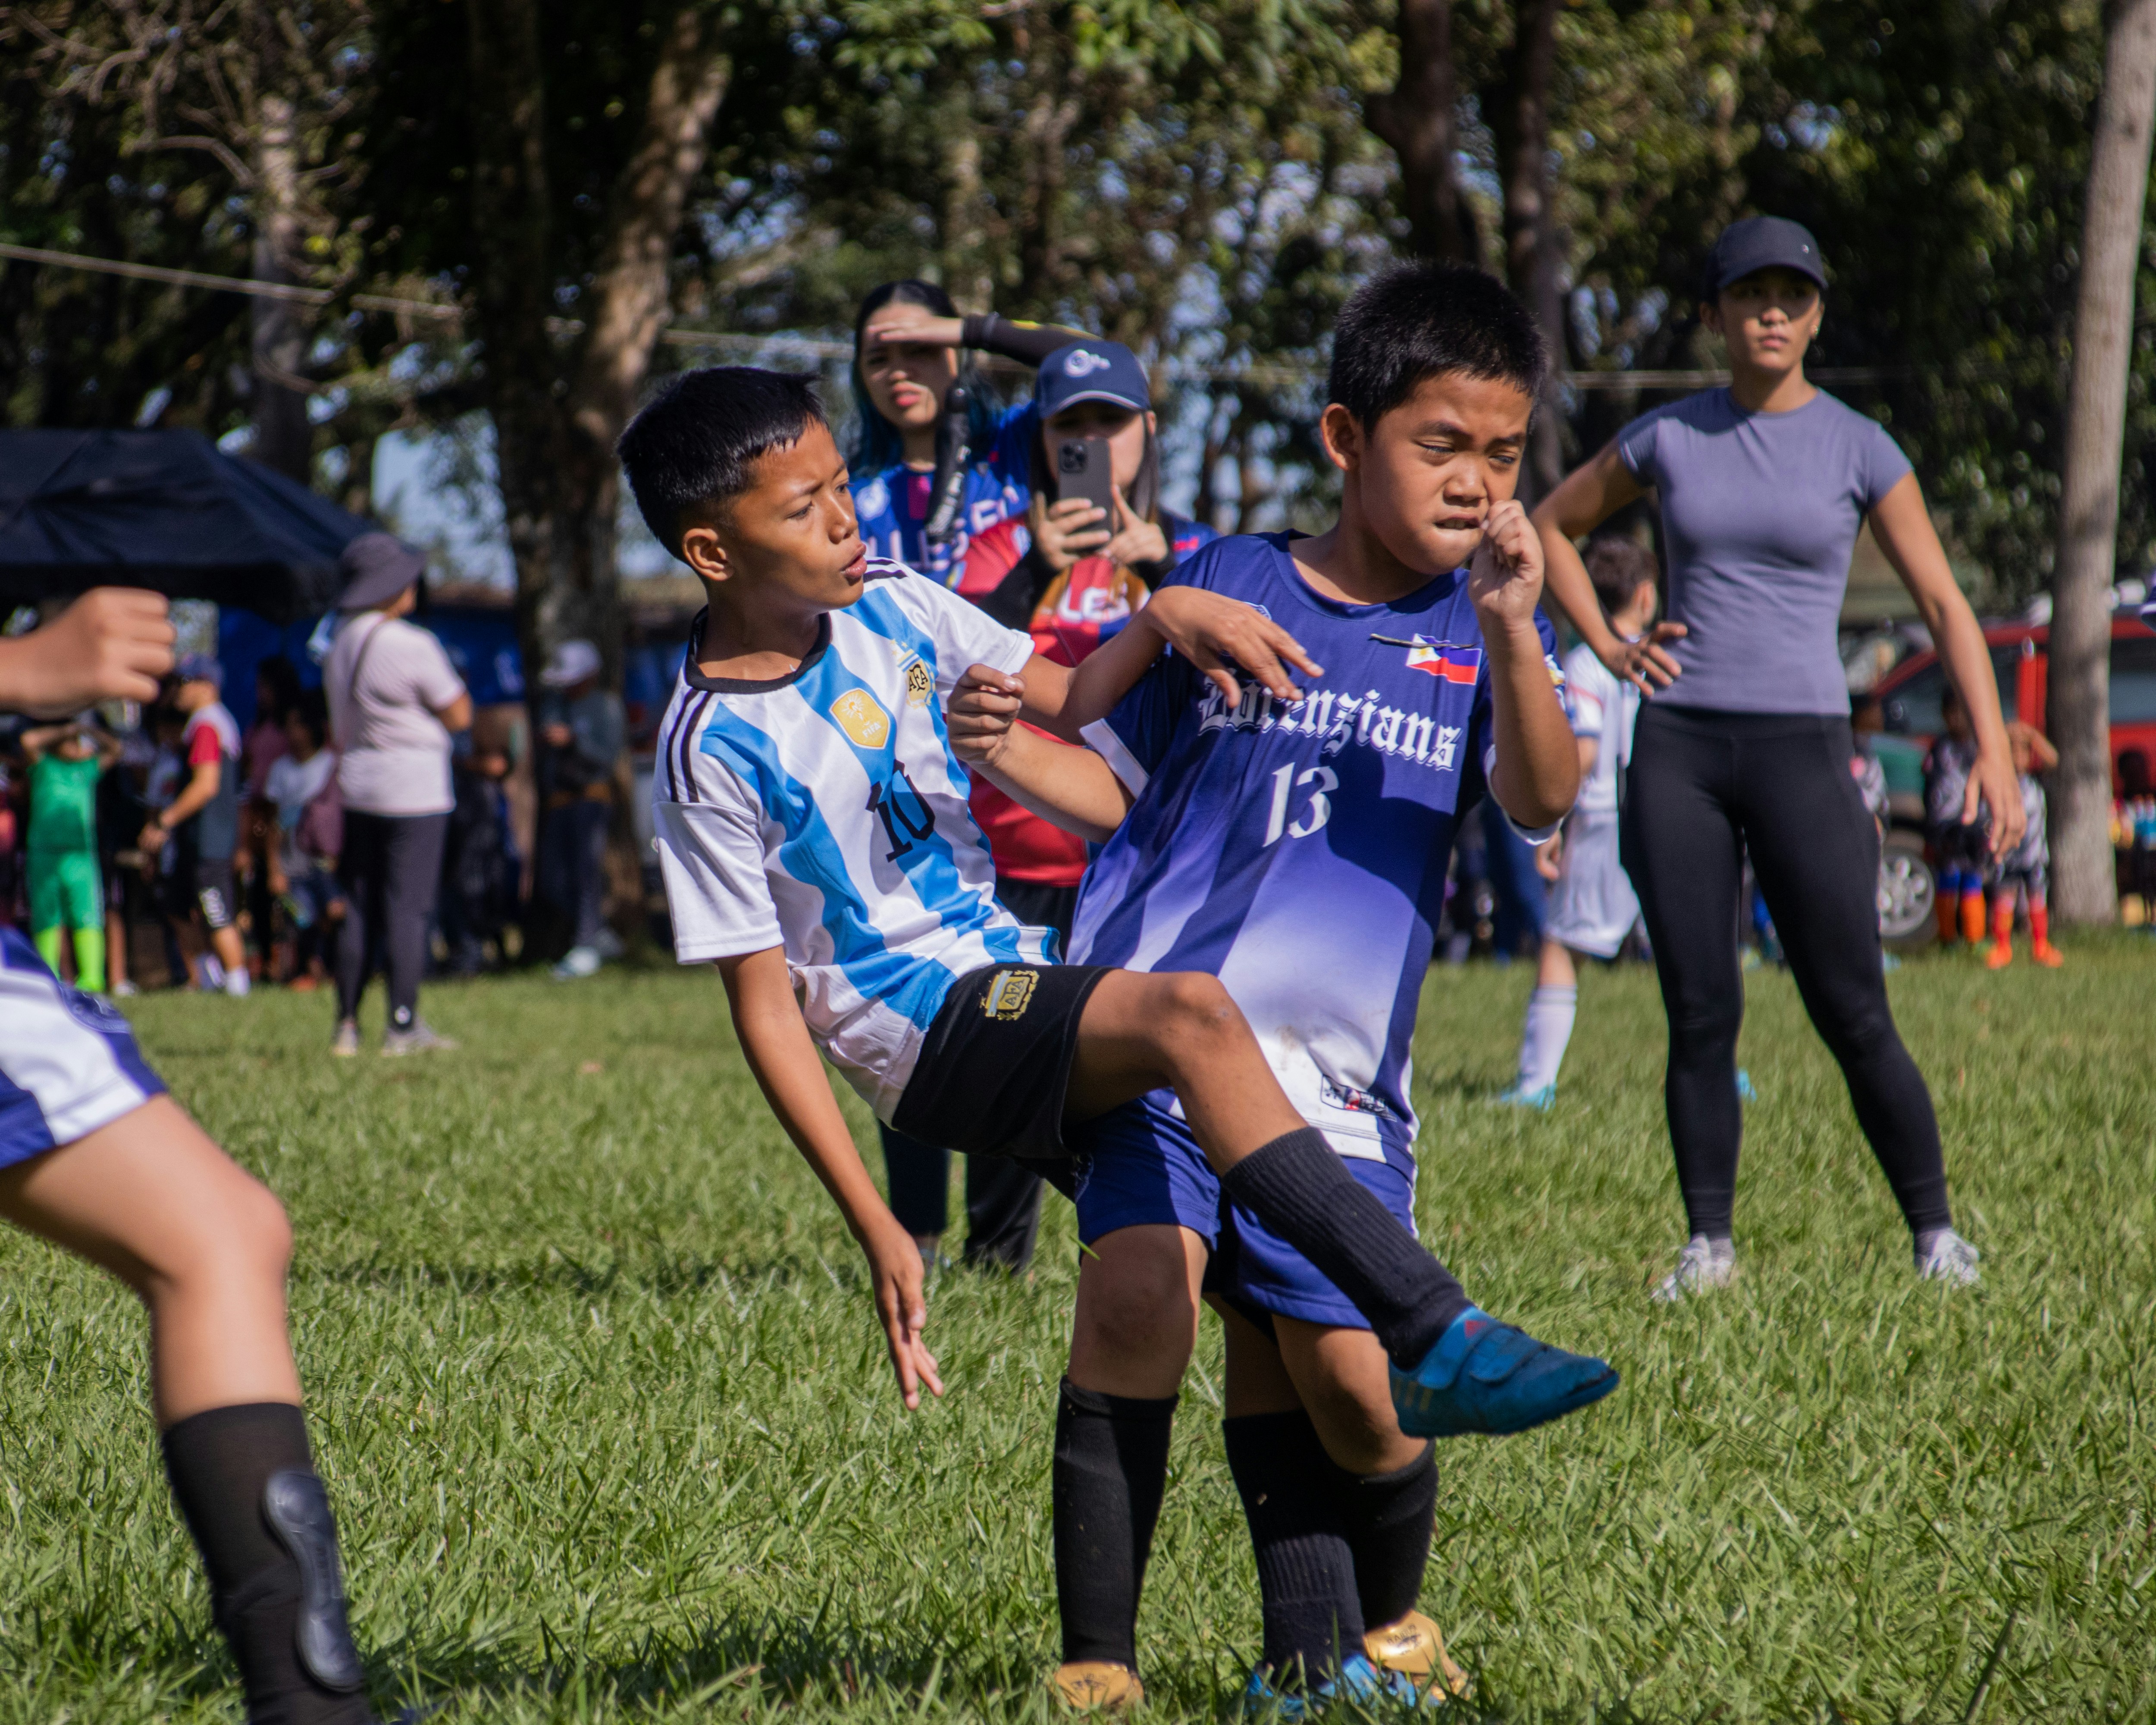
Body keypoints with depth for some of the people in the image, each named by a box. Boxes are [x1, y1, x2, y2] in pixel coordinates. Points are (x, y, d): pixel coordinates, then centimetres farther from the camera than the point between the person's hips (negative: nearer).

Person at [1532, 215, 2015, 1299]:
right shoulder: (1670, 437, 7)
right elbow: (1550, 525, 22)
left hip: (1801, 748, -2)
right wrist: (1608, 647, 8)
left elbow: (1943, 606, 2)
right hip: (1677, 749, 2)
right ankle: (1708, 1242, 8)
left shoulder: (1858, 448, 2)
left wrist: (1993, 749, -7)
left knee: (1853, 1015, -5)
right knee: (1700, 1014, 1)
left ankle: (1935, 1231, 4)